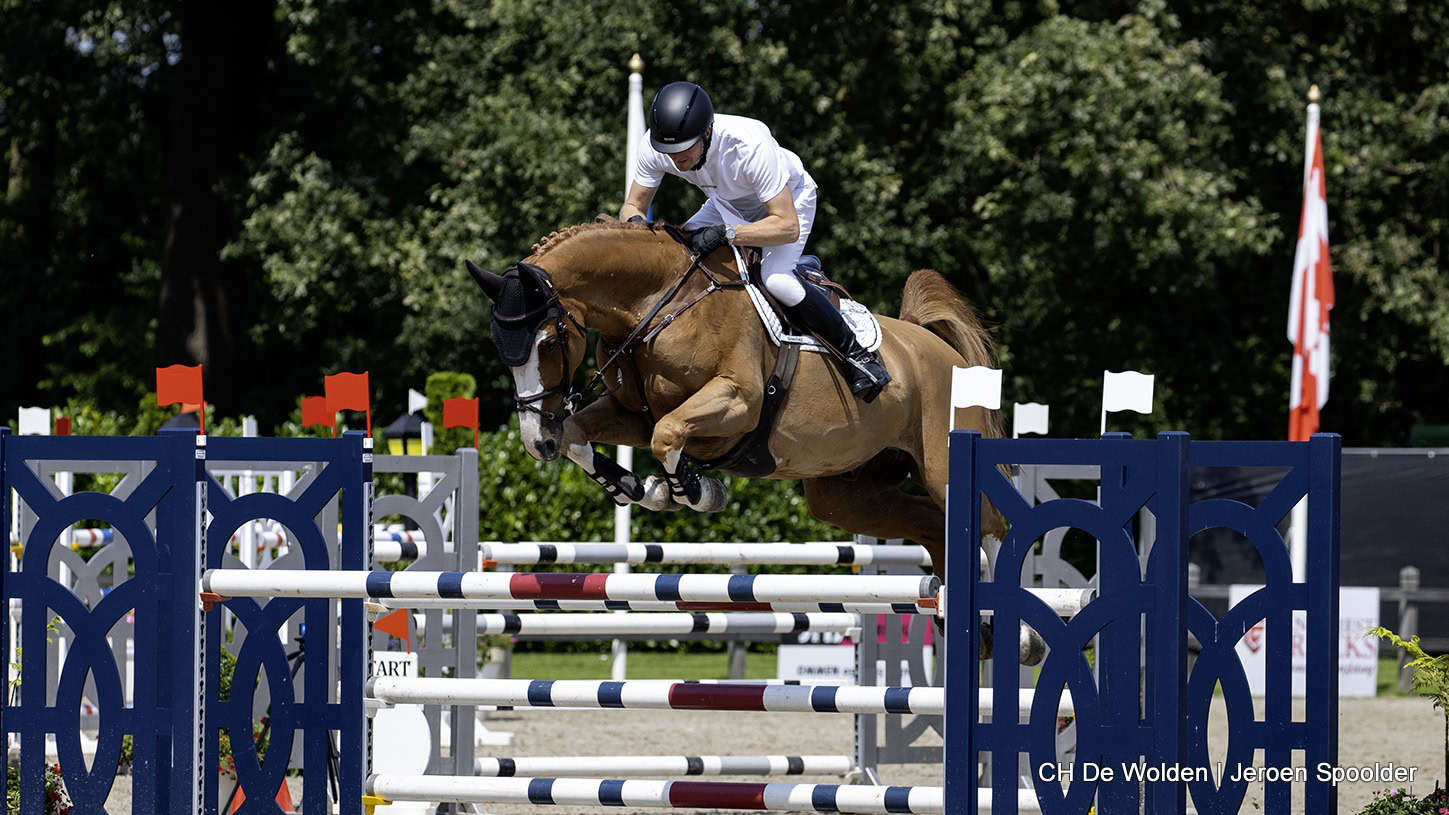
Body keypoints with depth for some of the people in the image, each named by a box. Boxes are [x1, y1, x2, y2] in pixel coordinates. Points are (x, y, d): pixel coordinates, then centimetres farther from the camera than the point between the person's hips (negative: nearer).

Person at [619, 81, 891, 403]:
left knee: (776, 279, -30)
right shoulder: (655, 144, -27)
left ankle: (854, 351, -13)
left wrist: (725, 233, -52)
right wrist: (635, 223, -38)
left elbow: (788, 226, -42)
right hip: (729, 204, 6)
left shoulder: (749, 144, -42)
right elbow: (633, 205, -13)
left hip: (788, 201, -6)